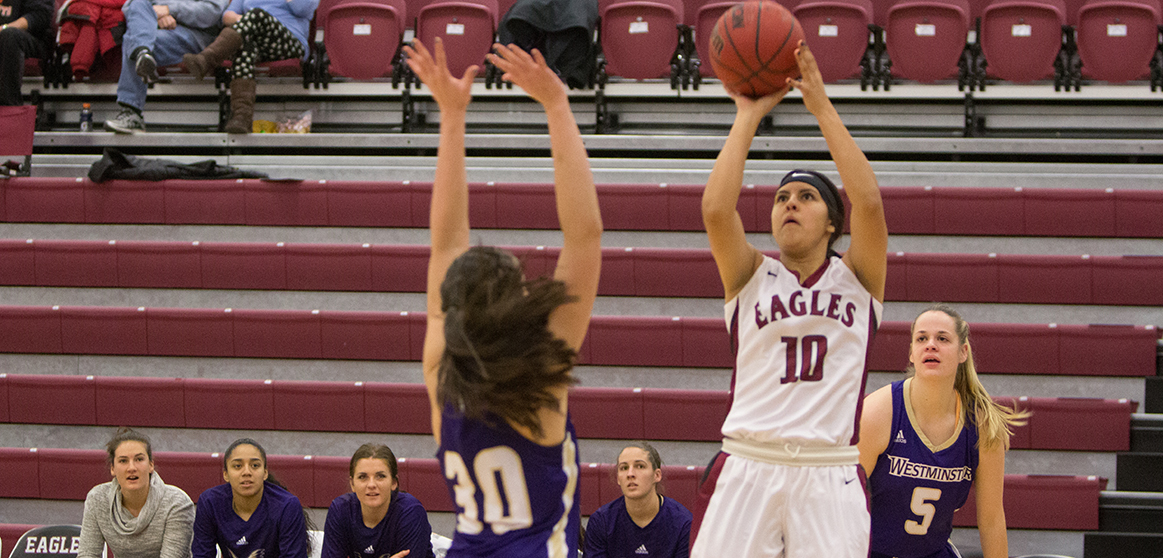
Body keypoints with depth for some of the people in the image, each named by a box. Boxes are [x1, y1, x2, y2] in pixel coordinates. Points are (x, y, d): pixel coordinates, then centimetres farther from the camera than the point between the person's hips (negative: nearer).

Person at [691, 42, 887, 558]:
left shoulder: (857, 277, 10)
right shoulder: (750, 276, 11)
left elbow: (869, 202, -8)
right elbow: (715, 209, -7)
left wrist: (823, 108, -7)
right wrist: (748, 117, -1)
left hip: (830, 476, 0)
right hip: (747, 469, 0)